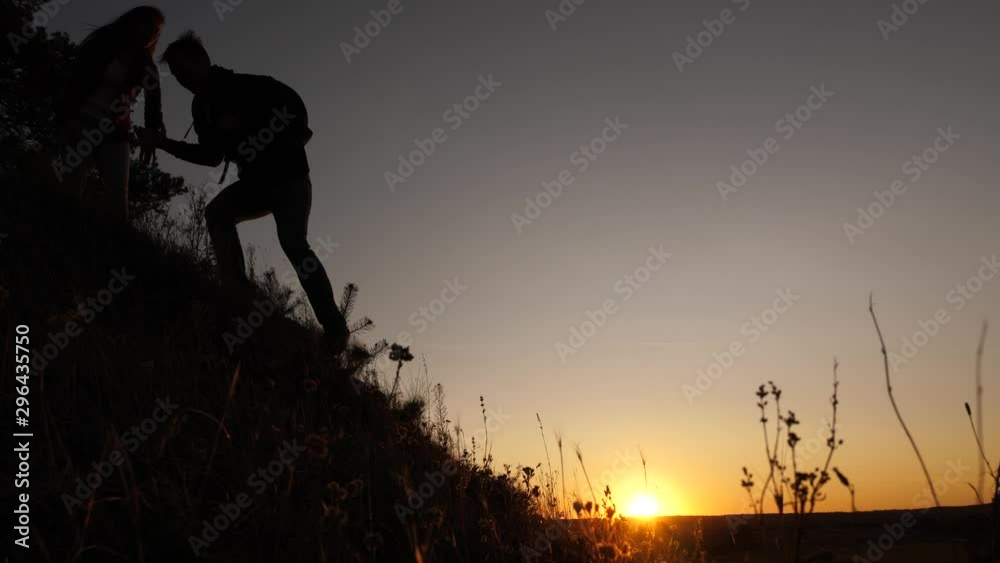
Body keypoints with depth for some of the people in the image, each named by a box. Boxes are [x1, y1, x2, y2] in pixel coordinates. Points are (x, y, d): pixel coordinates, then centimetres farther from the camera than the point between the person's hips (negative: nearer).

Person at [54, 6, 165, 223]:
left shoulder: (147, 68, 13)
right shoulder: (104, 43, 7)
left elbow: (153, 105, 3)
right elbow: (77, 77, 1)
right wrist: (66, 117, -11)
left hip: (115, 134, 2)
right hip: (82, 123, -2)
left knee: (118, 196, -14)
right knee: (70, 190, -12)